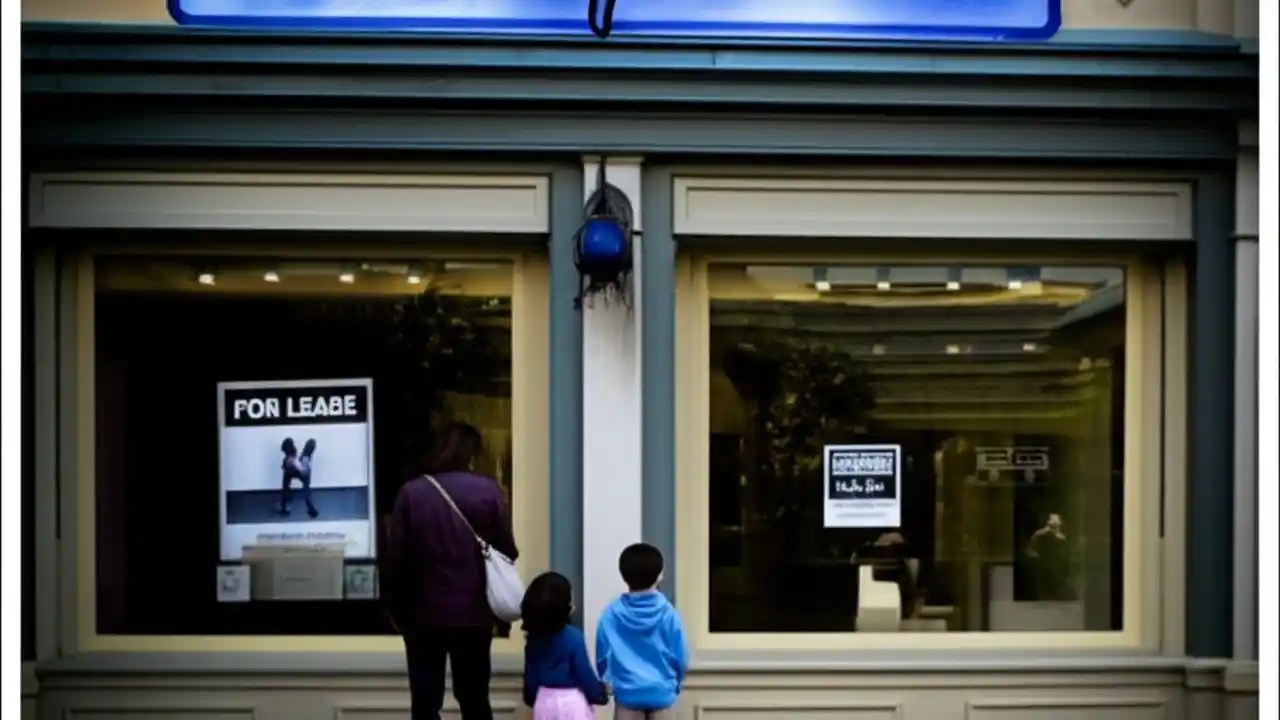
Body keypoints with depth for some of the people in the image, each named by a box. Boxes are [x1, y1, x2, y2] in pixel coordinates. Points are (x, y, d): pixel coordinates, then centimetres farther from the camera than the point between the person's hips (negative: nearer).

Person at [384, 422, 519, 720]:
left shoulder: (411, 493, -4)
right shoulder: (487, 491, -4)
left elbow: (394, 559, -4)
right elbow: (506, 551, -2)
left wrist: (397, 611, 5)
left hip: (424, 612, 0)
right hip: (473, 612, 0)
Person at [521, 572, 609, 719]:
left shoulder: (533, 638, 0)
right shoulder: (573, 637, -18)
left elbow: (530, 675, 8)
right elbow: (584, 673, -13)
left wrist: (531, 698, 22)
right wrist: (600, 693, 3)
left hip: (544, 701, 6)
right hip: (571, 702, -6)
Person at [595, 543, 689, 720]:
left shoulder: (611, 614, -7)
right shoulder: (668, 614, -9)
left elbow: (602, 656, 0)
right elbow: (681, 659, -3)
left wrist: (608, 681, 20)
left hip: (627, 694, 0)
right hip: (661, 693, 0)